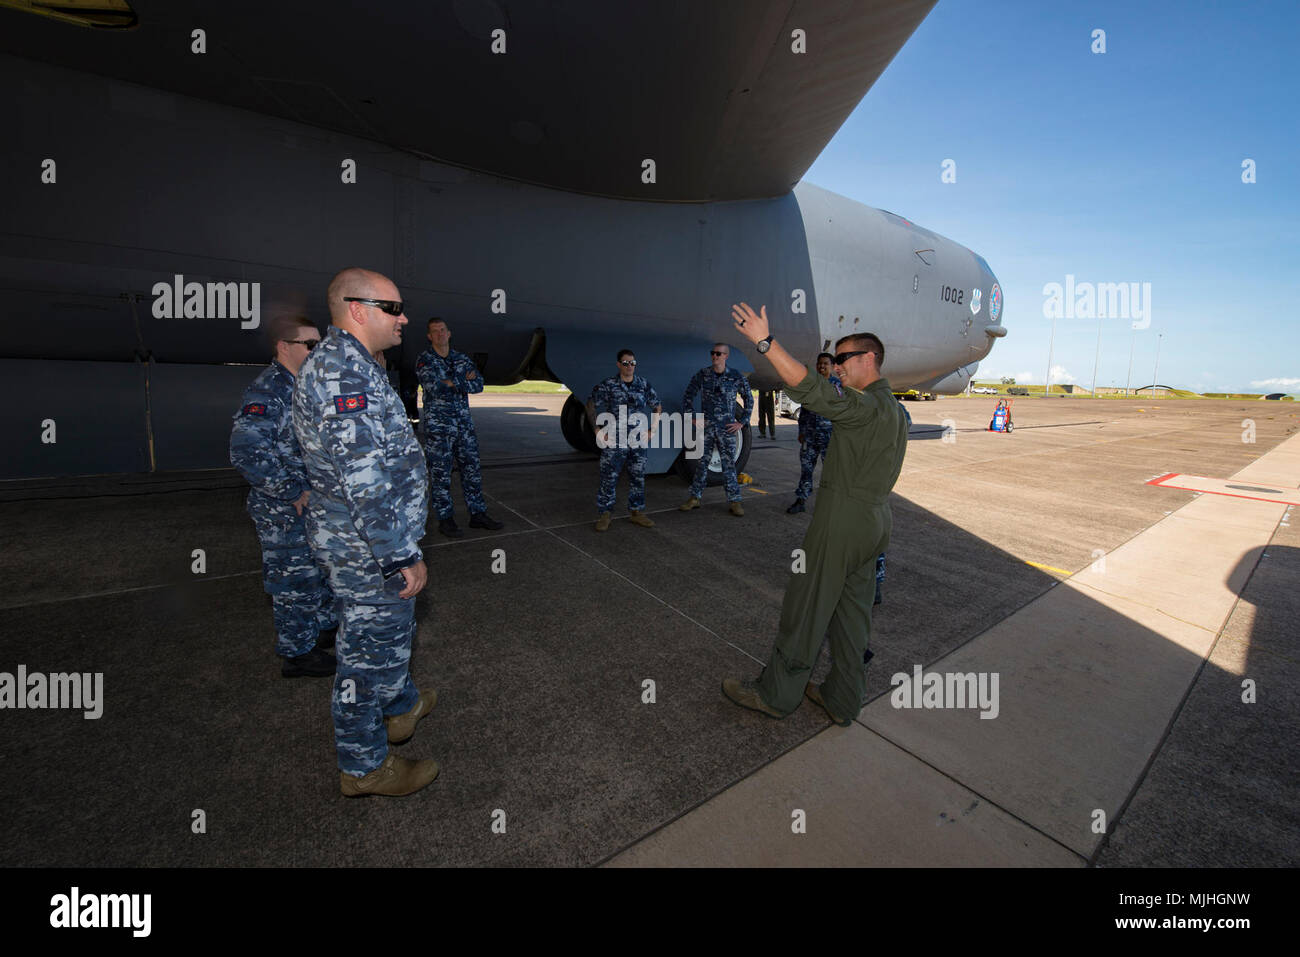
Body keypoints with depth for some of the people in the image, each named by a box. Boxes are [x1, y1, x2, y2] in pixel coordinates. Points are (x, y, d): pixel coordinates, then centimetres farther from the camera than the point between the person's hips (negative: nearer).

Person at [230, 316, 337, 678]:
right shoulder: (267, 390, -19)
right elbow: (245, 452, -28)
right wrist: (294, 493, -23)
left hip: (317, 505, 9)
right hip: (285, 514, -9)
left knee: (325, 569, 21)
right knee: (295, 581, 4)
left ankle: (325, 626, 40)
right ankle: (297, 653, 22)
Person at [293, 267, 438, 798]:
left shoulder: (345, 363, 13)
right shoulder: (344, 367, -23)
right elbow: (364, 479, -29)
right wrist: (403, 555, -24)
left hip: (363, 536, 11)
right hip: (370, 545, -11)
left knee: (392, 627, 26)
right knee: (371, 645, 7)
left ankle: (401, 705, 49)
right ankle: (364, 764, 28)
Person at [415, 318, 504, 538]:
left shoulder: (462, 359, 11)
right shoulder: (424, 360, -2)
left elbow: (478, 385, -1)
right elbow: (433, 387, -18)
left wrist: (451, 382, -12)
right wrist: (464, 382, -9)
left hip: (464, 423, 5)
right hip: (437, 425, -4)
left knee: (472, 469, 7)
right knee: (440, 474, 1)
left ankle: (478, 514, 17)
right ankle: (445, 519, 12)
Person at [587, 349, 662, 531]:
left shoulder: (644, 384, 6)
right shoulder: (608, 385, -3)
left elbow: (657, 407, 16)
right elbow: (591, 404, 4)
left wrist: (652, 430, 9)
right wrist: (598, 429, -1)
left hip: (638, 441, 3)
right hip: (614, 442, -3)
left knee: (638, 478, 10)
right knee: (609, 478, -1)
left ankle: (637, 513, 23)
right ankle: (604, 515, 11)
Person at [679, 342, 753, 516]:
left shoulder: (736, 377, 0)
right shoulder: (702, 375, 2)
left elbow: (749, 400, 8)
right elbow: (688, 396, 10)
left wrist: (741, 422, 2)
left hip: (727, 429, -1)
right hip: (706, 426, 2)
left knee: (729, 464, 1)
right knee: (701, 463, 8)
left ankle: (734, 501, 8)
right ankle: (695, 498, 18)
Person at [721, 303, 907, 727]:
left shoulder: (867, 406, -17)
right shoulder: (894, 410, 15)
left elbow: (811, 390, -33)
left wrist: (766, 341, -35)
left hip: (843, 522, -10)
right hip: (874, 520, 10)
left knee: (805, 611, 2)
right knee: (852, 611, 16)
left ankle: (776, 694, 17)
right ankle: (843, 699, 28)